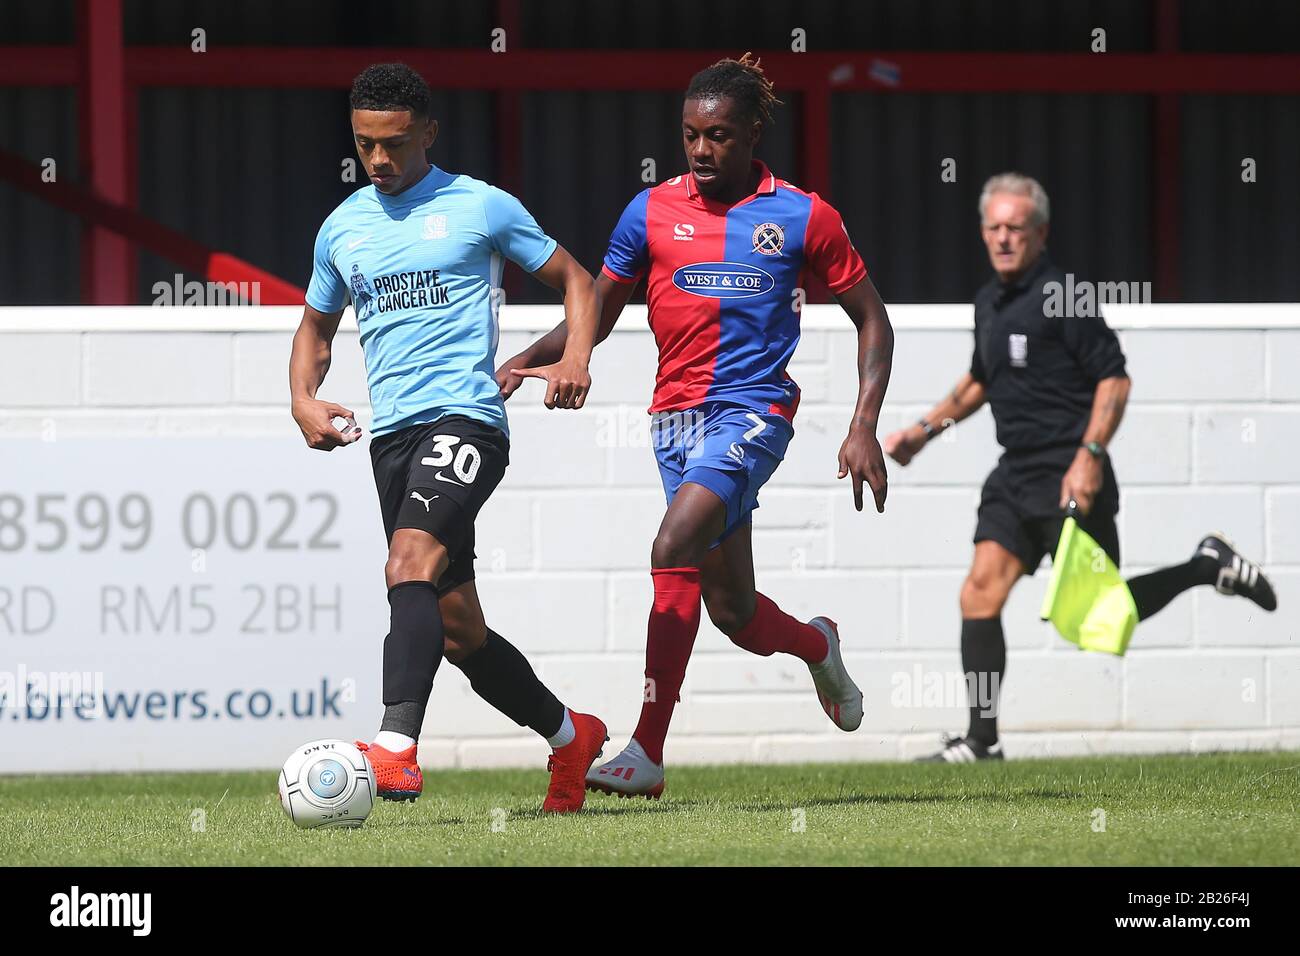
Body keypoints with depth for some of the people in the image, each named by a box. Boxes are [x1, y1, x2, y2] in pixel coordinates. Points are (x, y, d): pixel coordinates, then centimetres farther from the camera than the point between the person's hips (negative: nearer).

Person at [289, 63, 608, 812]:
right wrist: (304, 399, 8)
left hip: (465, 419, -6)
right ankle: (570, 736, 29)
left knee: (410, 565, -29)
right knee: (458, 631, 9)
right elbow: (316, 327, 28)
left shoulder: (480, 207, 2)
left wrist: (576, 356, -9)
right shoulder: (342, 227, 15)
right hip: (392, 434, 6)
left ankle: (397, 749, -41)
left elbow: (574, 279, 10)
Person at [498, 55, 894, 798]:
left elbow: (872, 322, 7)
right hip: (678, 414, 4)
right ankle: (817, 645, 45)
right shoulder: (652, 212, 7)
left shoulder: (803, 218, 0)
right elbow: (598, 314, 14)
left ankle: (648, 752, -24)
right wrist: (526, 362, -3)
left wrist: (865, 428, -3)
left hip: (754, 409, -4)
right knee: (733, 612, 7)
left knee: (673, 553, -25)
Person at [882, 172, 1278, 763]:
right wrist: (925, 429, 25)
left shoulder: (1061, 297, -13)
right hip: (1016, 476, 7)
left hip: (1070, 479, -7)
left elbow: (1114, 378, -15)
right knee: (981, 589, -8)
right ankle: (982, 739, -9)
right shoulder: (990, 302, 13)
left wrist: (1089, 457, -23)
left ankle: (1207, 567, 20)